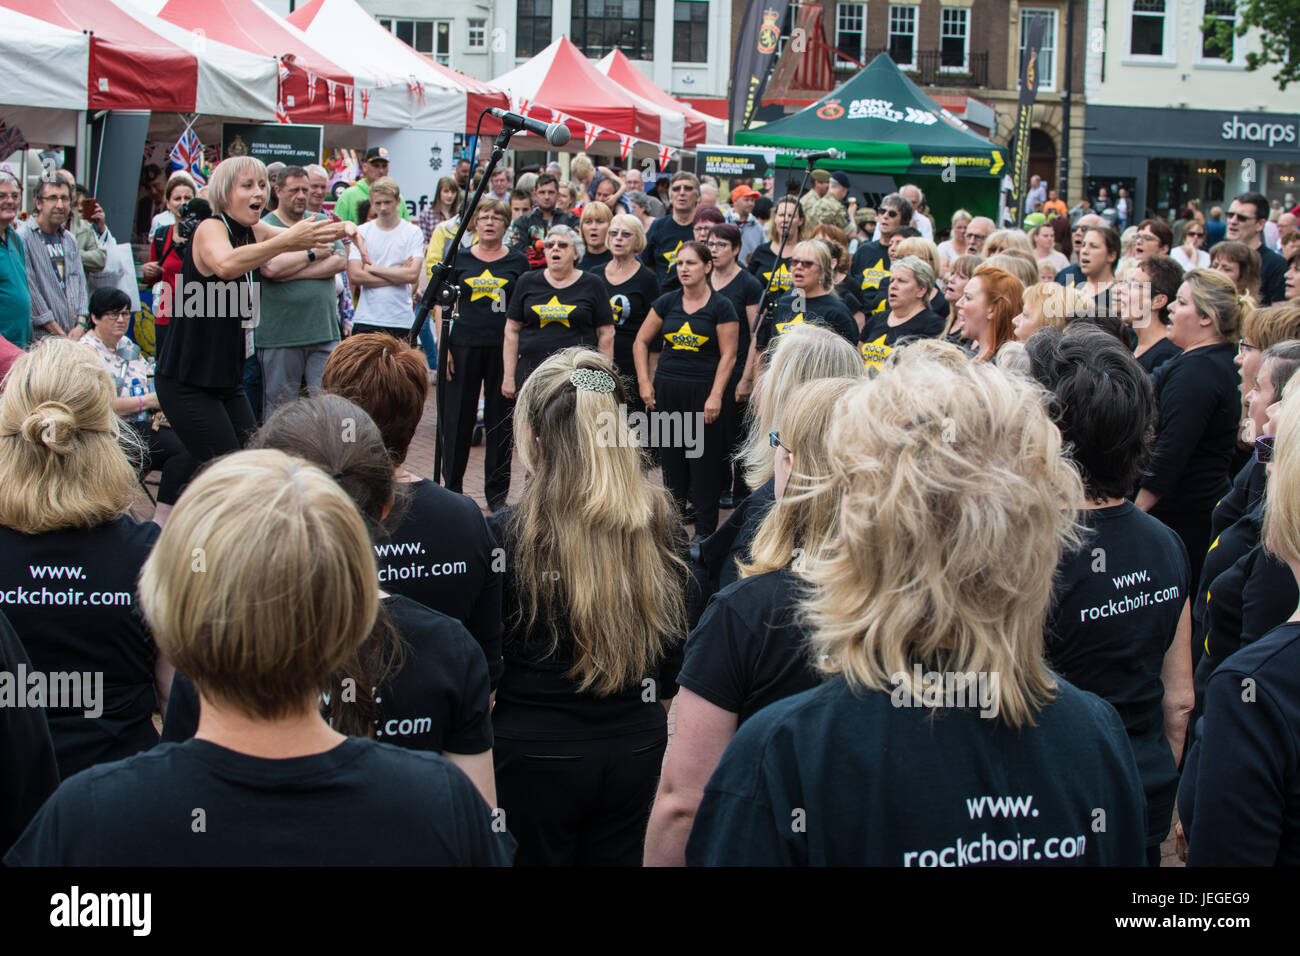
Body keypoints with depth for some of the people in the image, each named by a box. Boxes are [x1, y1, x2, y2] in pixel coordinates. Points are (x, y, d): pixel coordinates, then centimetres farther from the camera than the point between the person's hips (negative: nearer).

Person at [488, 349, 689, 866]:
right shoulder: (661, 523, -7)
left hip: (535, 750, -4)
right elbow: (674, 644, 6)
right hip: (638, 744, 4)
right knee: (616, 856, 19)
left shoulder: (507, 534, -18)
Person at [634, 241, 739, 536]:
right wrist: (644, 383, 3)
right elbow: (641, 342, 12)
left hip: (703, 391, -4)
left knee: (703, 461, -1)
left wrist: (715, 395, -14)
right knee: (670, 457, 9)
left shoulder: (721, 307, -3)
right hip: (667, 389, 4)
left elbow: (728, 356, -5)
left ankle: (705, 530, 5)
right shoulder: (667, 302, 6)